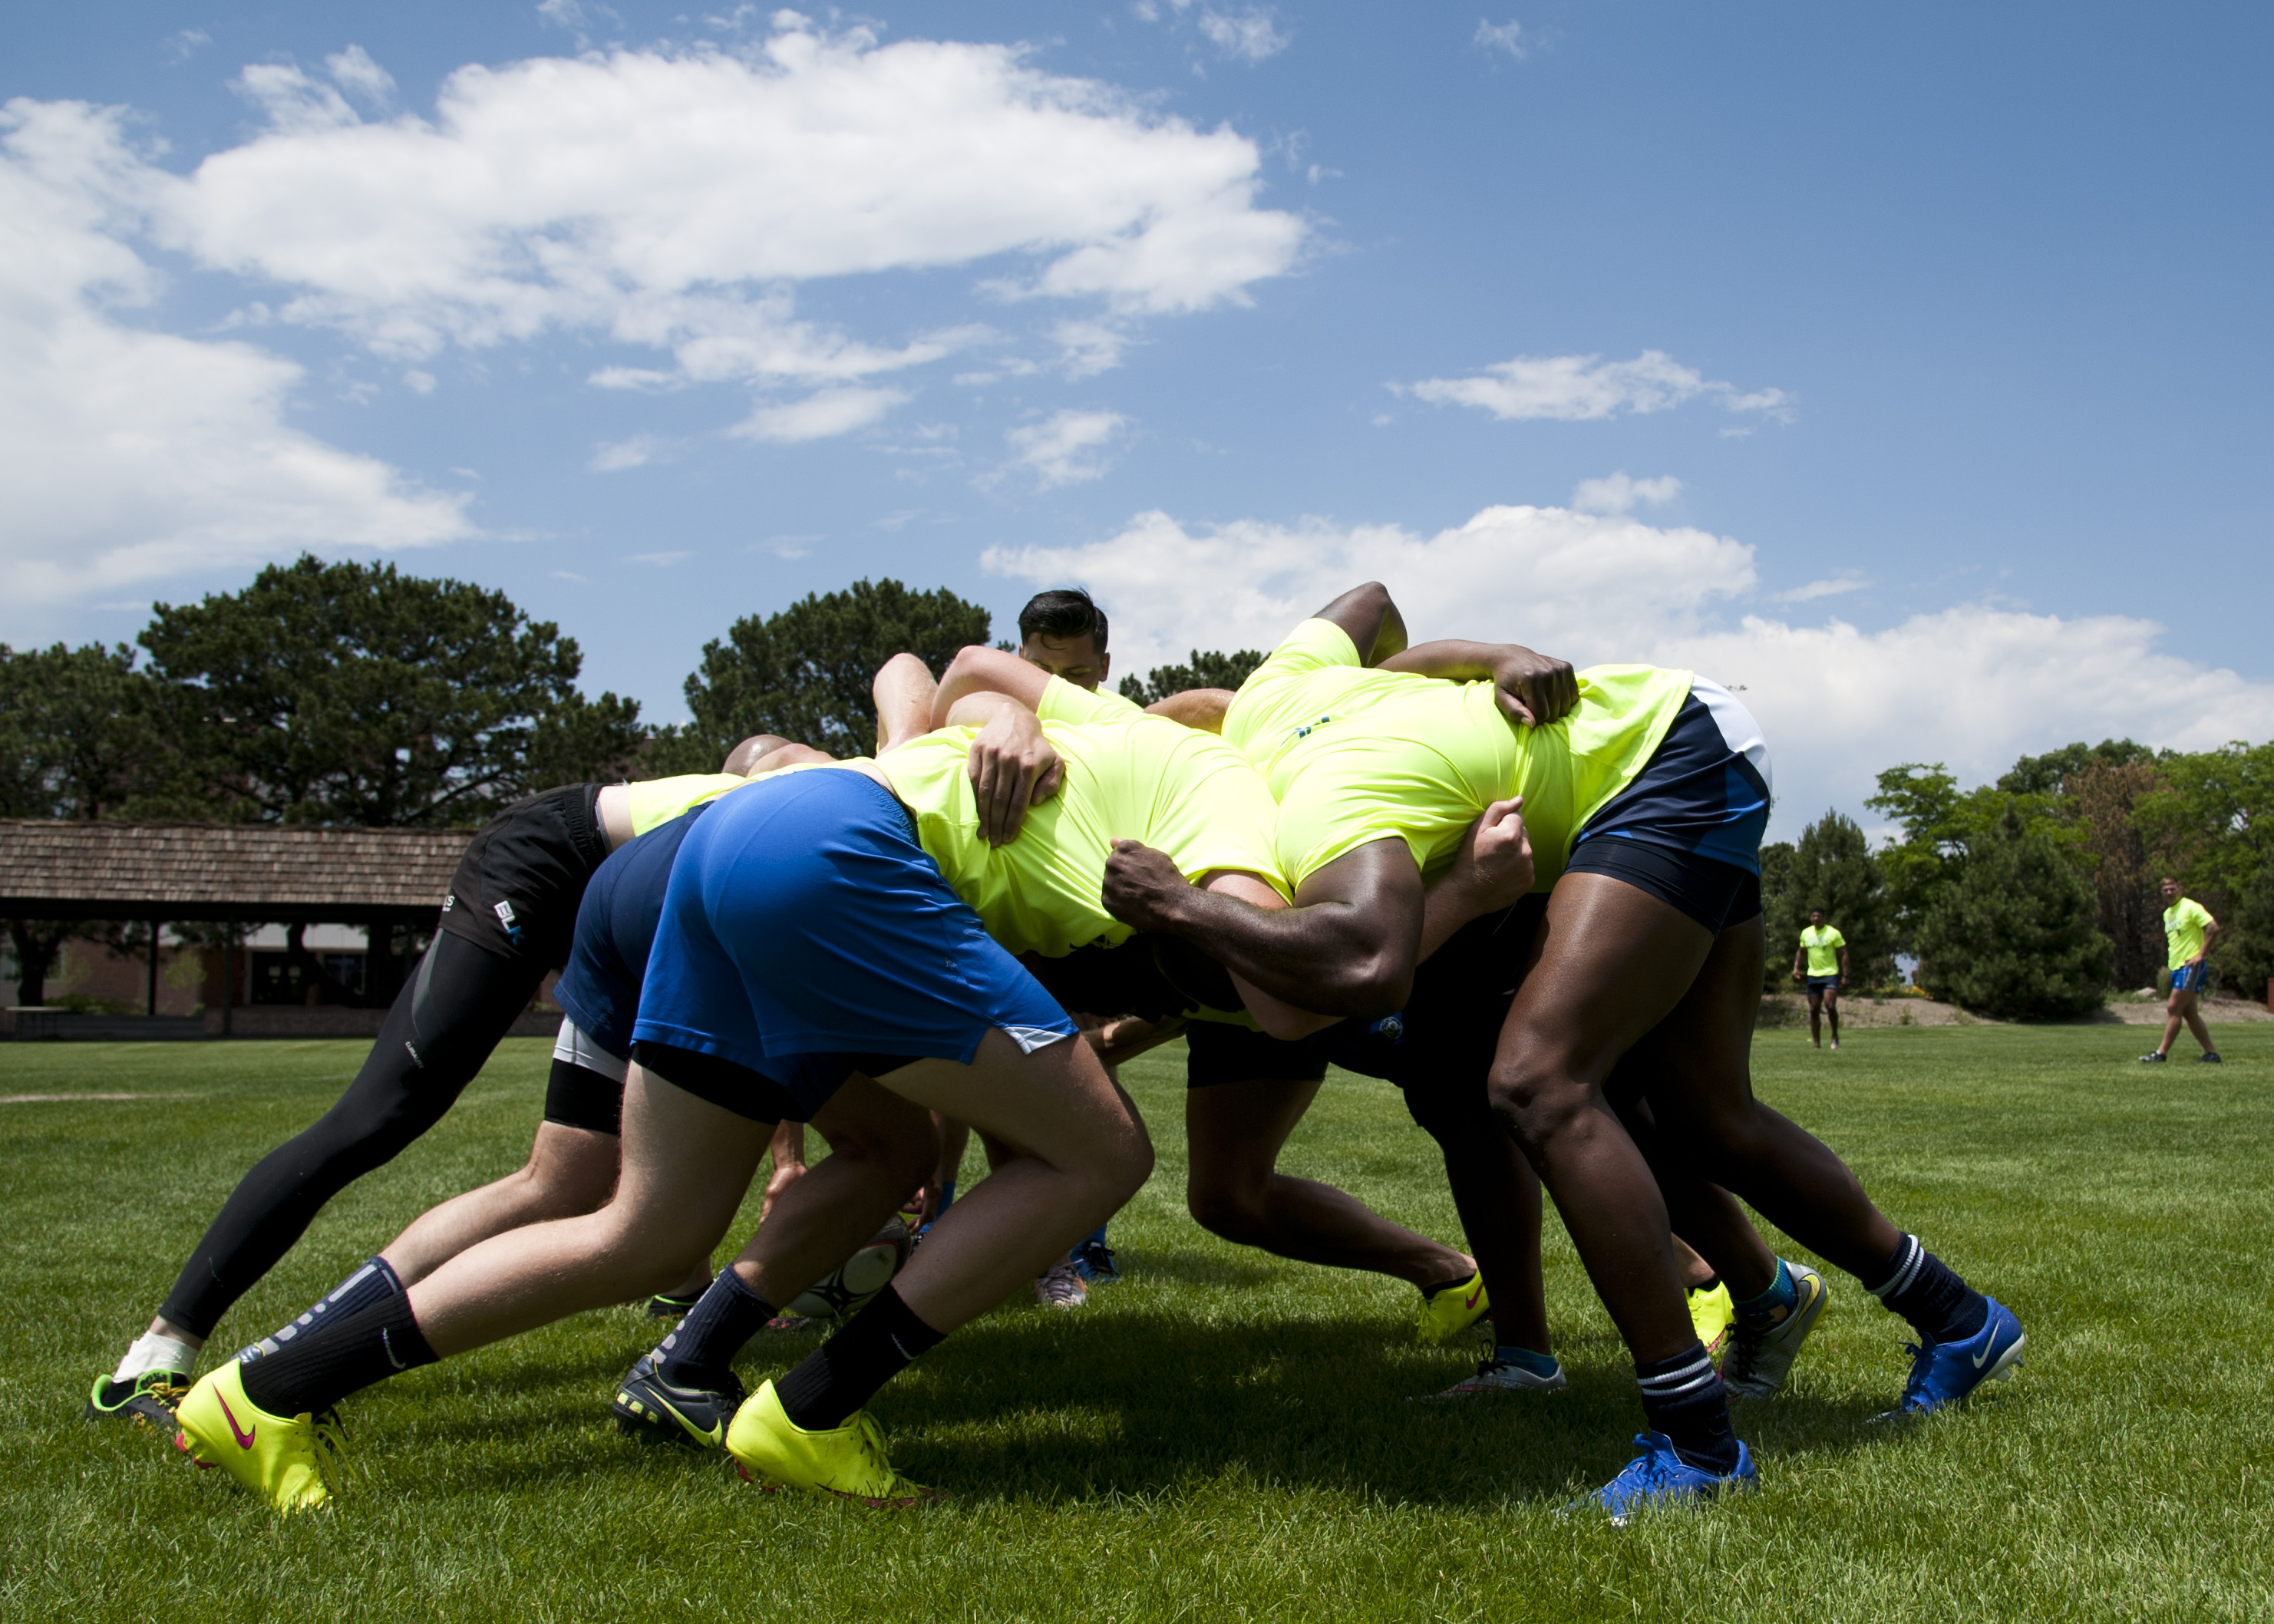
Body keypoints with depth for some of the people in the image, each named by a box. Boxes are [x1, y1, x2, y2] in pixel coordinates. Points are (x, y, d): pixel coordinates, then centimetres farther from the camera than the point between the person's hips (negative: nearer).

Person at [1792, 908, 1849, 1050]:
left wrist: (1845, 975, -11)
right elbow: (1801, 952, 23)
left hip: (1830, 974, -5)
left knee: (1830, 1006, -19)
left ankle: (1835, 1036, 1)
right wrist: (1796, 968, 9)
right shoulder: (1805, 934, 9)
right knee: (1814, 1010, 3)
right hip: (1813, 975, 5)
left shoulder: (1833, 933, -6)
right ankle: (1816, 1042, 8)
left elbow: (1843, 954, -4)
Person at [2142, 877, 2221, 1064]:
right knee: (2189, 1013, 7)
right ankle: (2211, 1054, 11)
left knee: (2173, 1009, -11)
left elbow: (2213, 928, -17)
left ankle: (2162, 1053, -9)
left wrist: (2201, 955, -19)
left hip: (2190, 966, -9)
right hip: (2176, 968, 9)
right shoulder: (2167, 913, 16)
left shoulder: (2191, 907, -9)